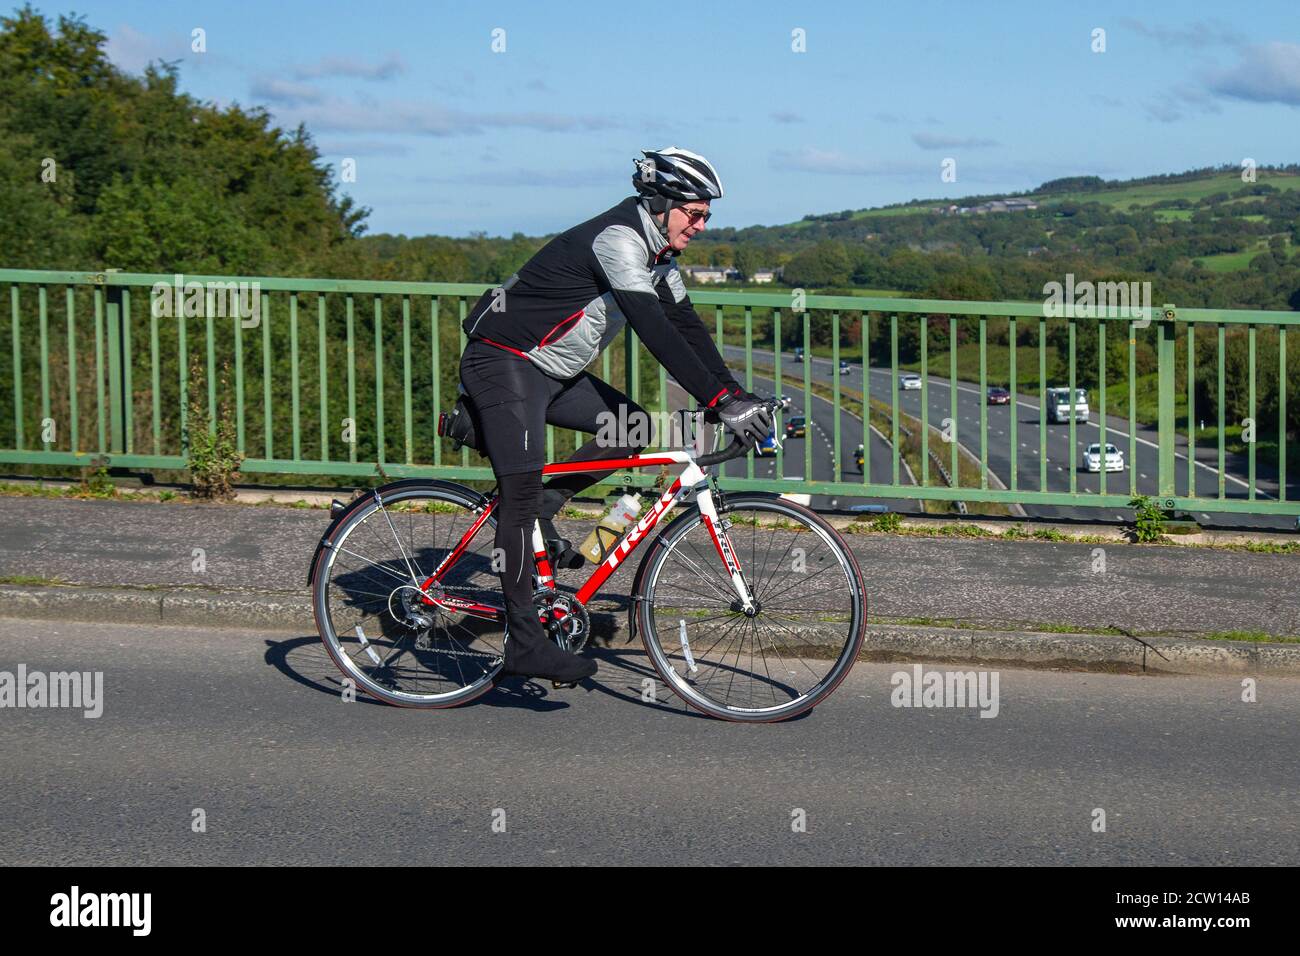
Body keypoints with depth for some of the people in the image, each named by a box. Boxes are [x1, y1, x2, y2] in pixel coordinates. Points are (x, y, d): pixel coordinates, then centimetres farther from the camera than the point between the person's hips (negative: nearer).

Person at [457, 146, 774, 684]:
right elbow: (656, 333, -31)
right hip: (503, 363, -10)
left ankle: (537, 511, 11)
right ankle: (525, 645, -13)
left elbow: (687, 328, 10)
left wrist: (736, 396, -2)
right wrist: (722, 401, -34)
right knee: (522, 490, -14)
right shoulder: (617, 240, -22)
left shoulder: (656, 256, 9)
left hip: (551, 371, 10)